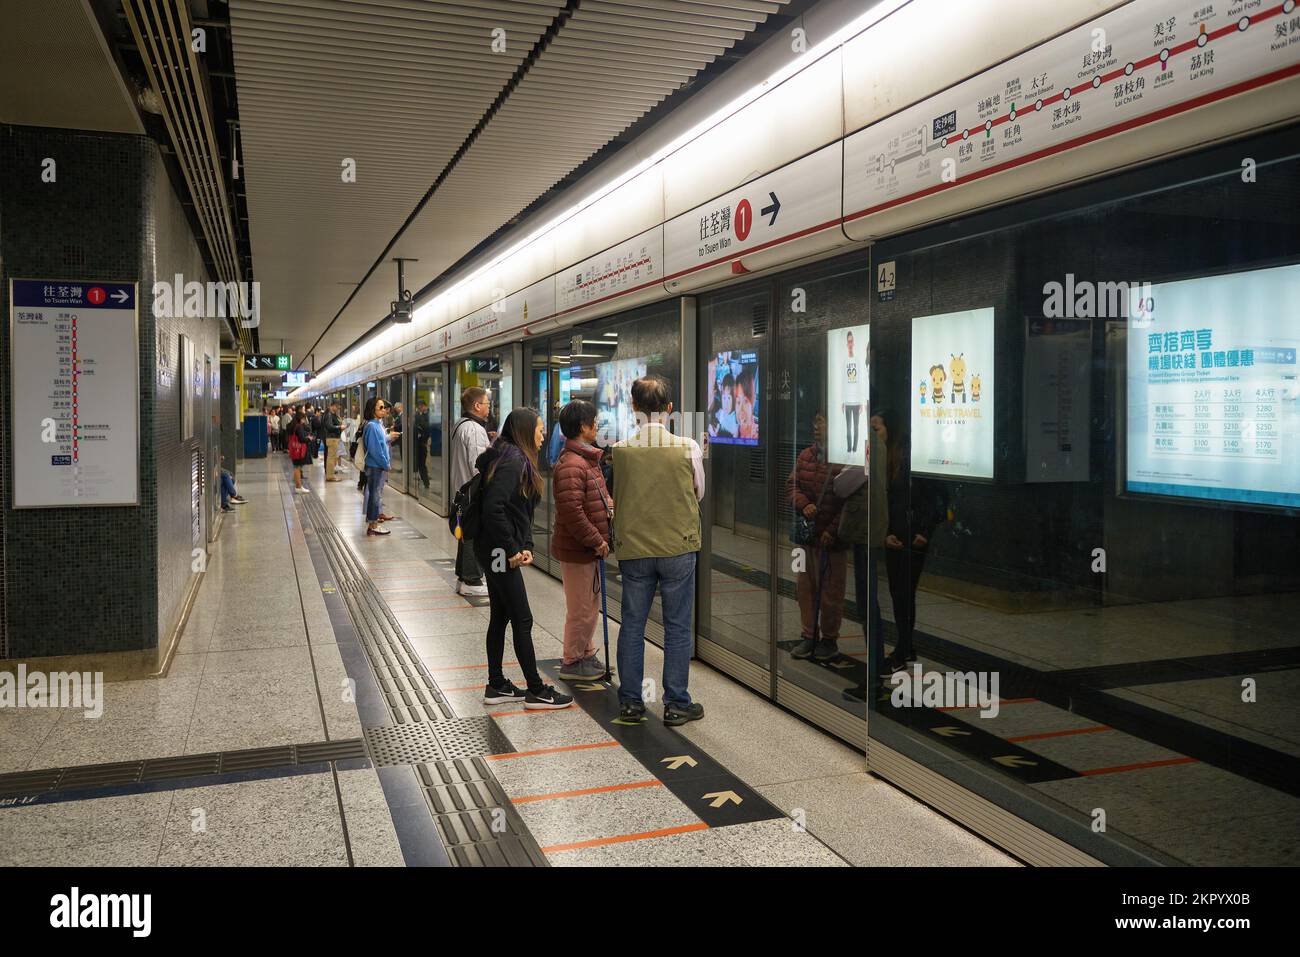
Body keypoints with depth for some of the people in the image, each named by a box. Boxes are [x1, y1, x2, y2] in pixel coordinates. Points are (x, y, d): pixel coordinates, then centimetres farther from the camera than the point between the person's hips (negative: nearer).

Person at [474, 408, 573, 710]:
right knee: (522, 620, -2)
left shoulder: (519, 460, 14)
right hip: (499, 552, -10)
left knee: (500, 617, 15)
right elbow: (494, 508, -25)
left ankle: (496, 686, 24)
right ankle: (536, 691, 6)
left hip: (497, 552, 10)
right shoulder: (513, 461, -17)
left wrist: (525, 546, 0)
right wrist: (513, 550, -18)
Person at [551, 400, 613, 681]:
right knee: (581, 609, 1)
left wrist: (608, 505, 4)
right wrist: (596, 540, -21)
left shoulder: (587, 459, 13)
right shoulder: (571, 465, -22)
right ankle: (572, 662, 16)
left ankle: (586, 654, 34)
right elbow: (571, 512, -27)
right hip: (576, 549, -10)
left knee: (591, 603, 20)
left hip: (588, 546, 10)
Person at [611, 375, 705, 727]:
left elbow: (615, 496, 6)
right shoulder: (688, 448, -10)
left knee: (632, 626, 12)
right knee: (677, 628, 8)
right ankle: (676, 704, 14)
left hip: (633, 548, 1)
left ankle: (630, 703, 19)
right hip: (678, 547, -1)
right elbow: (699, 493, 5)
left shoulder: (620, 450, -7)